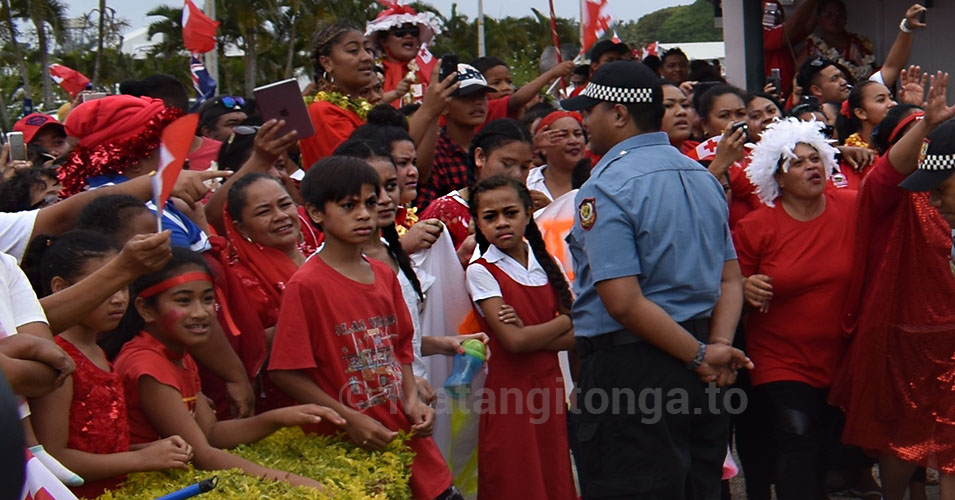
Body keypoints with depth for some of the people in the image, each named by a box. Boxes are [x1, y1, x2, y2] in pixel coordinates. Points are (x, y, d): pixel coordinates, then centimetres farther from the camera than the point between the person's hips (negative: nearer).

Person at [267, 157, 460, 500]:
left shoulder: (385, 276, 8)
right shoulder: (306, 285, -12)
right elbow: (284, 372, -13)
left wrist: (412, 399, 1)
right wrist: (349, 420, -17)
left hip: (406, 436, 6)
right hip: (343, 446, -6)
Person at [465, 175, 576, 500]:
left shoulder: (545, 263, 7)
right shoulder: (481, 272, -6)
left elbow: (578, 336, 2)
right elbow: (513, 341, -15)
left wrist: (532, 335, -14)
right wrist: (564, 321, -3)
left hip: (549, 386, 4)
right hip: (509, 391, -4)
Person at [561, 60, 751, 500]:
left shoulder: (605, 188, -14)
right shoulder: (703, 178, 12)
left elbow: (623, 302, -22)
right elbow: (731, 279, 11)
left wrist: (702, 355, -15)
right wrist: (719, 346, -3)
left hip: (630, 369, -8)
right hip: (698, 380, 8)